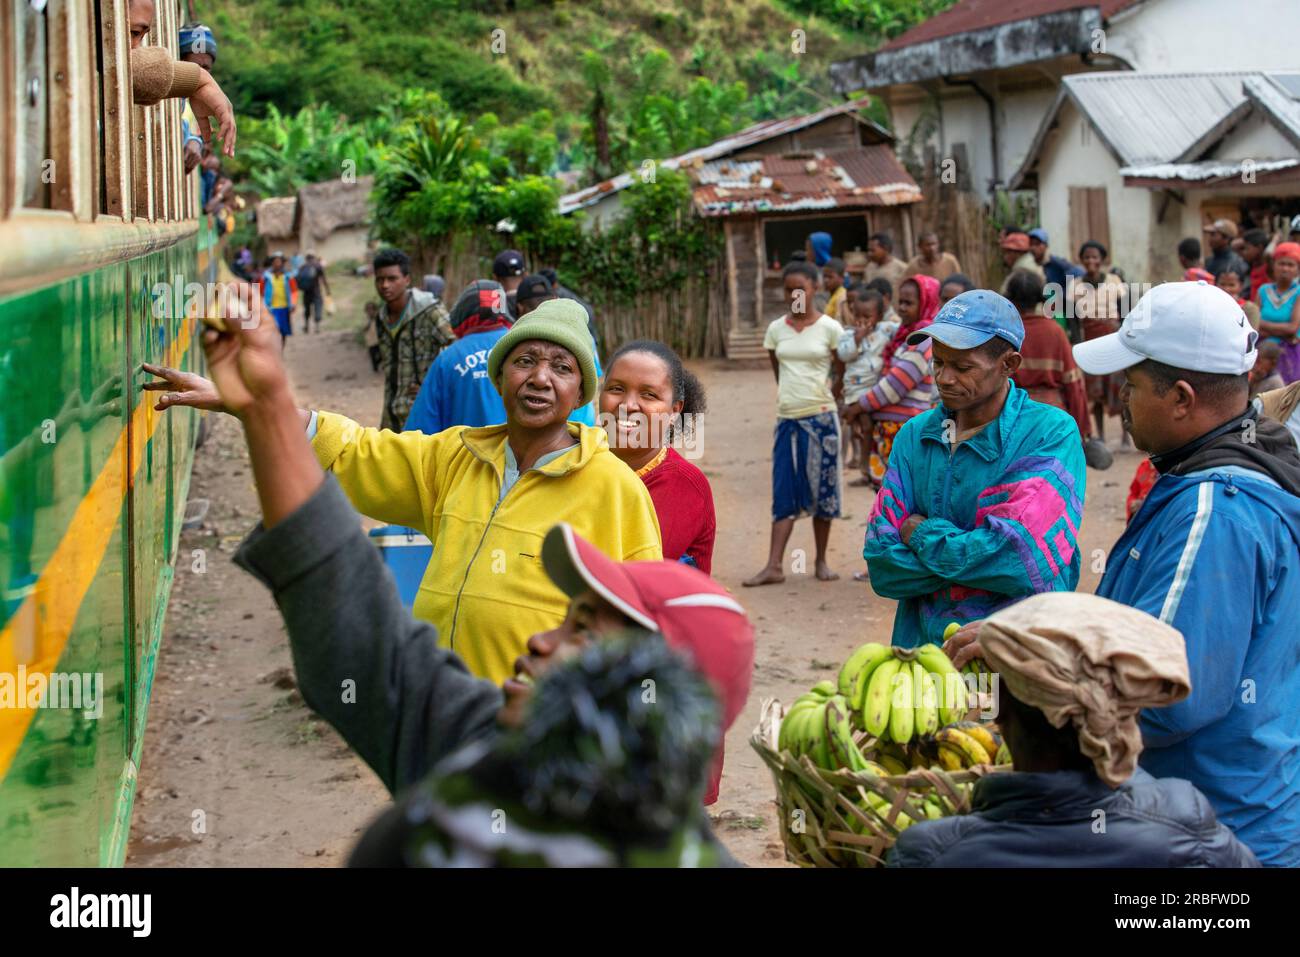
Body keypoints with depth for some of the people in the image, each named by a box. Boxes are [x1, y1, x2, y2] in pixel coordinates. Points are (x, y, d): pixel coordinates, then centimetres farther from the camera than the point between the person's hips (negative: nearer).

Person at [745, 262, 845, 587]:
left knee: (822, 489, 4)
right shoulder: (776, 329, 7)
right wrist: (792, 397, 12)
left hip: (820, 419, -3)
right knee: (784, 492, 0)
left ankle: (821, 561, 15)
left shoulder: (830, 328, -3)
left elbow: (843, 374, 4)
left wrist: (821, 399, 7)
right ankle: (774, 566, -3)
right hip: (787, 419, 3)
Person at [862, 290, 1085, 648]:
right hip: (920, 651, 4)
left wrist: (922, 534, -8)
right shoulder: (914, 437, 4)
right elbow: (881, 567, -3)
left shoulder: (1052, 433, -9)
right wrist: (980, 555, -15)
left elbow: (1026, 559, -21)